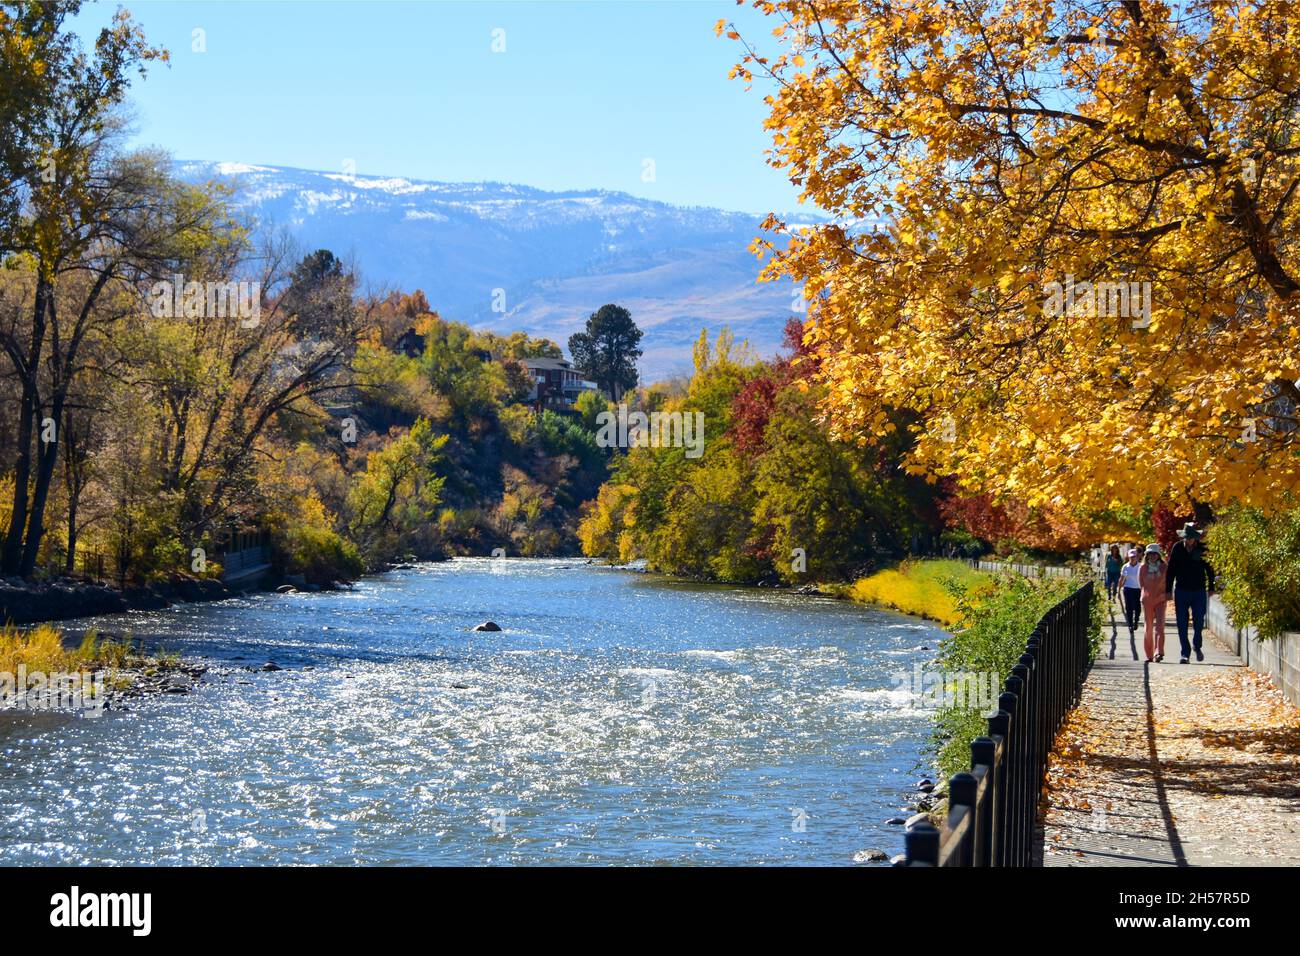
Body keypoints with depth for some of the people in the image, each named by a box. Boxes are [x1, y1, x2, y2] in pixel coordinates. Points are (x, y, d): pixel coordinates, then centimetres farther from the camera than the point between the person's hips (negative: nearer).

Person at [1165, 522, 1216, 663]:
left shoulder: (1203, 549, -4)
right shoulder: (1177, 548, -2)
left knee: (1199, 622, 0)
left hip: (1199, 591, -1)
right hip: (1181, 591, 1)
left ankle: (1196, 646, 26)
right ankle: (1185, 653, 7)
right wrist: (1168, 590, 1)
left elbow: (1210, 570, 5)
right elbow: (1171, 570, 2)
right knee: (1182, 624, 0)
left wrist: (1210, 588, 2)